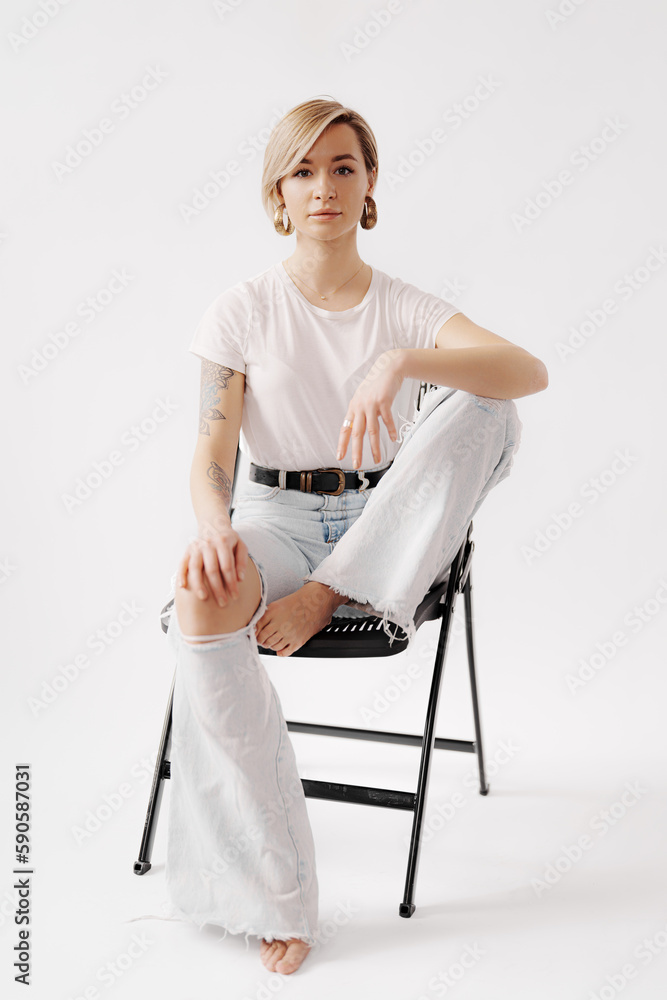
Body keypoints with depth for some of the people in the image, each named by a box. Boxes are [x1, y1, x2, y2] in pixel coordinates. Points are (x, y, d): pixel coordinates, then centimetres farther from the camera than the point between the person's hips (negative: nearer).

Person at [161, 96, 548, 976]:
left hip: (386, 533, 1)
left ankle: (330, 594, -20)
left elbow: (531, 370, -16)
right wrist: (214, 527, -29)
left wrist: (402, 362, -33)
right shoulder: (242, 311, 2)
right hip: (276, 517, 0)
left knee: (487, 408, -21)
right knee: (201, 613, -34)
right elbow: (212, 454, -6)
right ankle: (272, 891, -20)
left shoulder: (404, 308, 2)